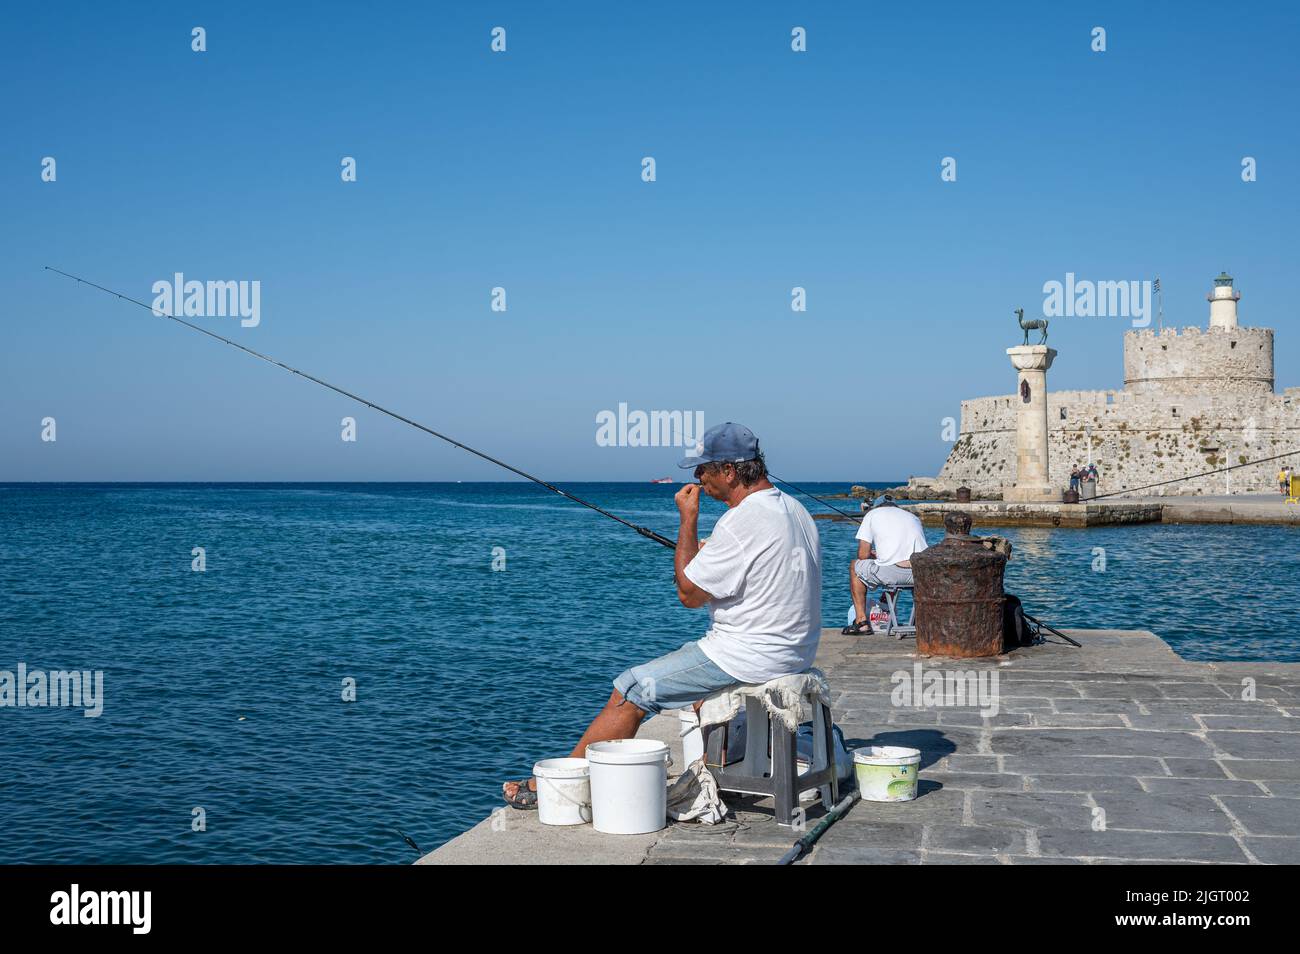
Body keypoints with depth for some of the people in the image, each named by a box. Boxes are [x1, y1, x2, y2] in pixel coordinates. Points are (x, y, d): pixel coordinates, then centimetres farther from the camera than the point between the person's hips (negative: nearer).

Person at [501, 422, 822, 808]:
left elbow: (689, 593, -14)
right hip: (792, 651, 10)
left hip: (749, 655, -10)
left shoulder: (743, 521, -21)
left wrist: (688, 520, -9)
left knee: (632, 690, -2)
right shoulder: (792, 508, 10)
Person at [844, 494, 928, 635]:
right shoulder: (913, 516, 29)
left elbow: (863, 555, 8)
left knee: (855, 567, 24)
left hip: (892, 571, -5)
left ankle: (862, 622, 17)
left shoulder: (872, 513, 16)